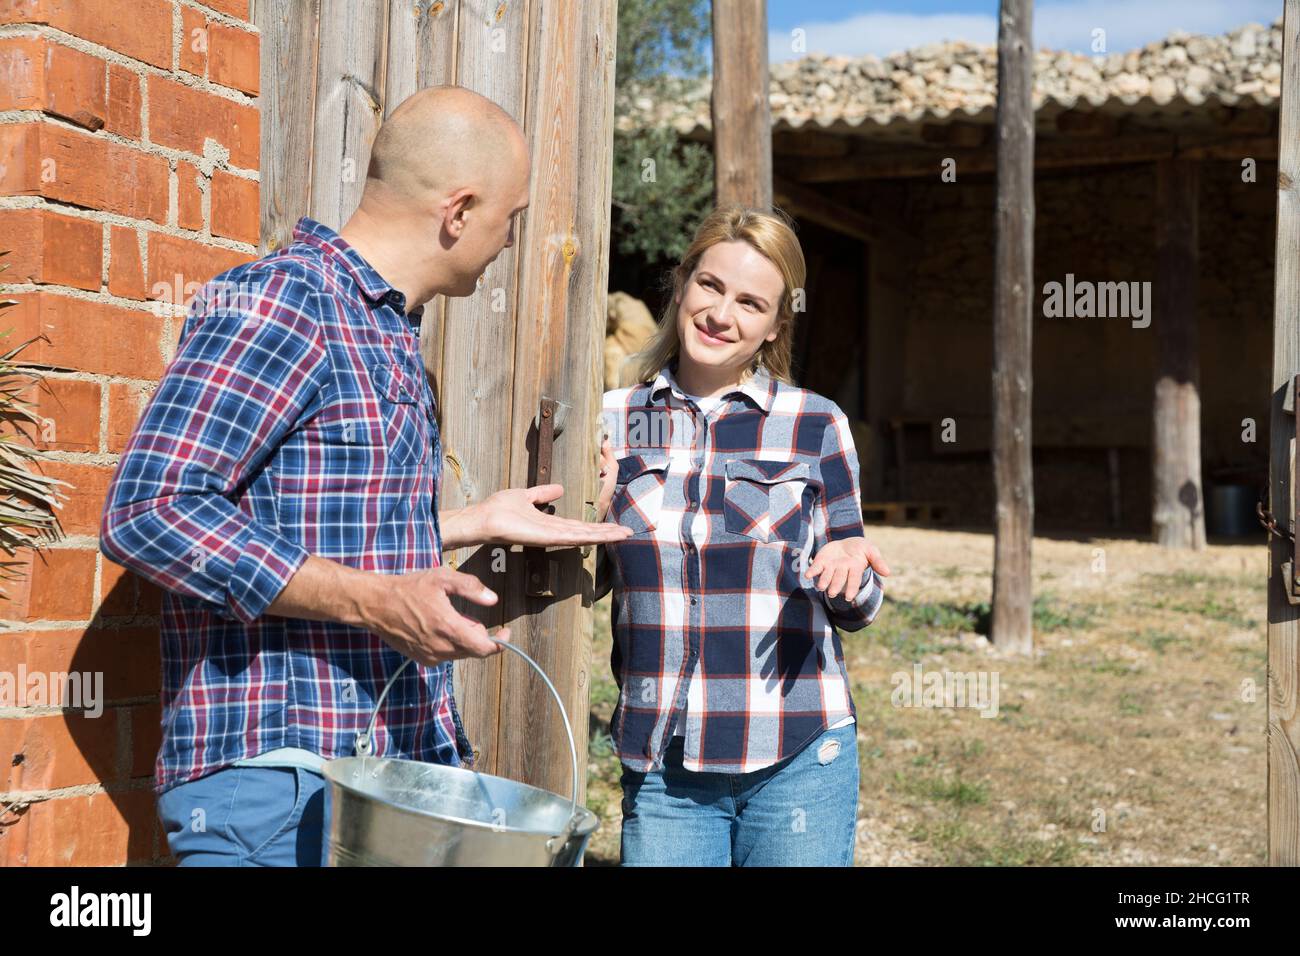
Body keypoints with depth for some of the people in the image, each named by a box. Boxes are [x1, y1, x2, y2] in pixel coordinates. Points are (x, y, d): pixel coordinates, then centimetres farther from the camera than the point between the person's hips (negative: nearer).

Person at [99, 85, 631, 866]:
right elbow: (148, 511, -22)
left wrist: (479, 523, 24)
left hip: (399, 766, 9)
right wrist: (370, 600, -26)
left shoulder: (389, 333, 17)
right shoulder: (279, 301, -13)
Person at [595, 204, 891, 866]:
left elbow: (855, 609, 6)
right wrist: (591, 511, -8)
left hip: (795, 762, -1)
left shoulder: (814, 426, 0)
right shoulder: (614, 420, 3)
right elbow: (583, 584, 11)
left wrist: (845, 569, -16)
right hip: (660, 766, 1)